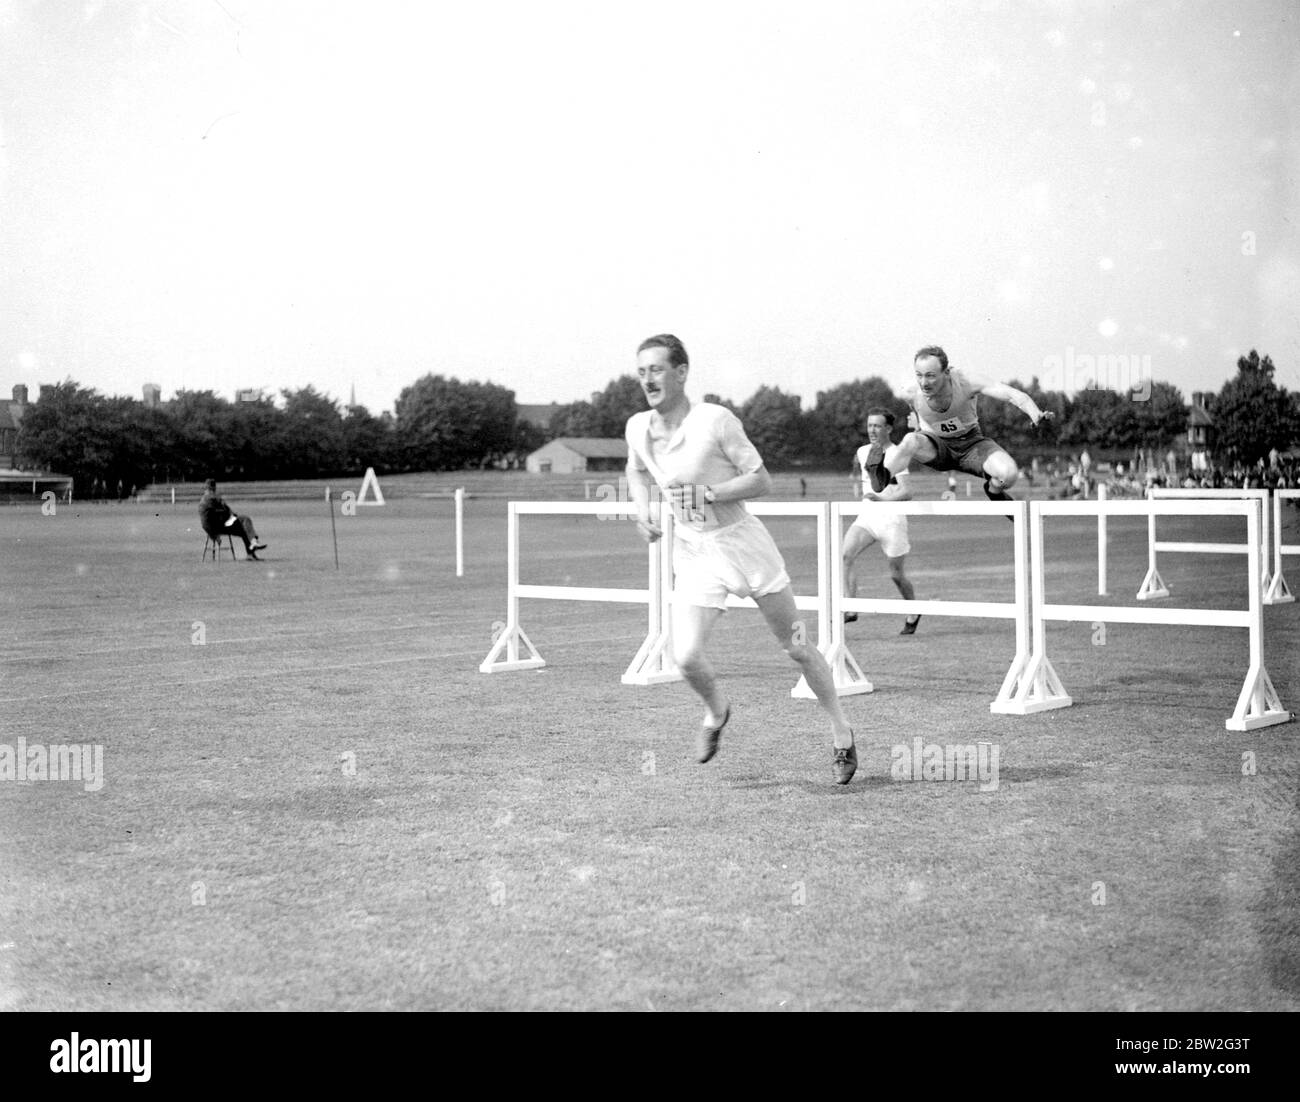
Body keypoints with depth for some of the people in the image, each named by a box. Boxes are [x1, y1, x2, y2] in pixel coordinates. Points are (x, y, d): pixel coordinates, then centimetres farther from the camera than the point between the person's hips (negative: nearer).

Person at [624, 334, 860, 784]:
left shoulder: (716, 420, -17)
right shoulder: (638, 428, -2)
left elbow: (761, 480, -12)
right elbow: (636, 472, 20)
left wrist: (707, 494, -24)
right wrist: (643, 512, 2)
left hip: (741, 541, -3)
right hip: (692, 553, 3)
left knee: (796, 647, 7)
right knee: (686, 656, -14)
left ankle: (842, 733, 26)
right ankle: (716, 711, 20)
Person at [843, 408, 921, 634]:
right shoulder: (862, 453, 7)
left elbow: (907, 492, -23)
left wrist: (883, 499, -35)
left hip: (891, 519, -5)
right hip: (866, 516, 5)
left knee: (896, 574, 5)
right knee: (845, 555, -21)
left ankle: (913, 614, 31)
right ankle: (850, 609, -24)